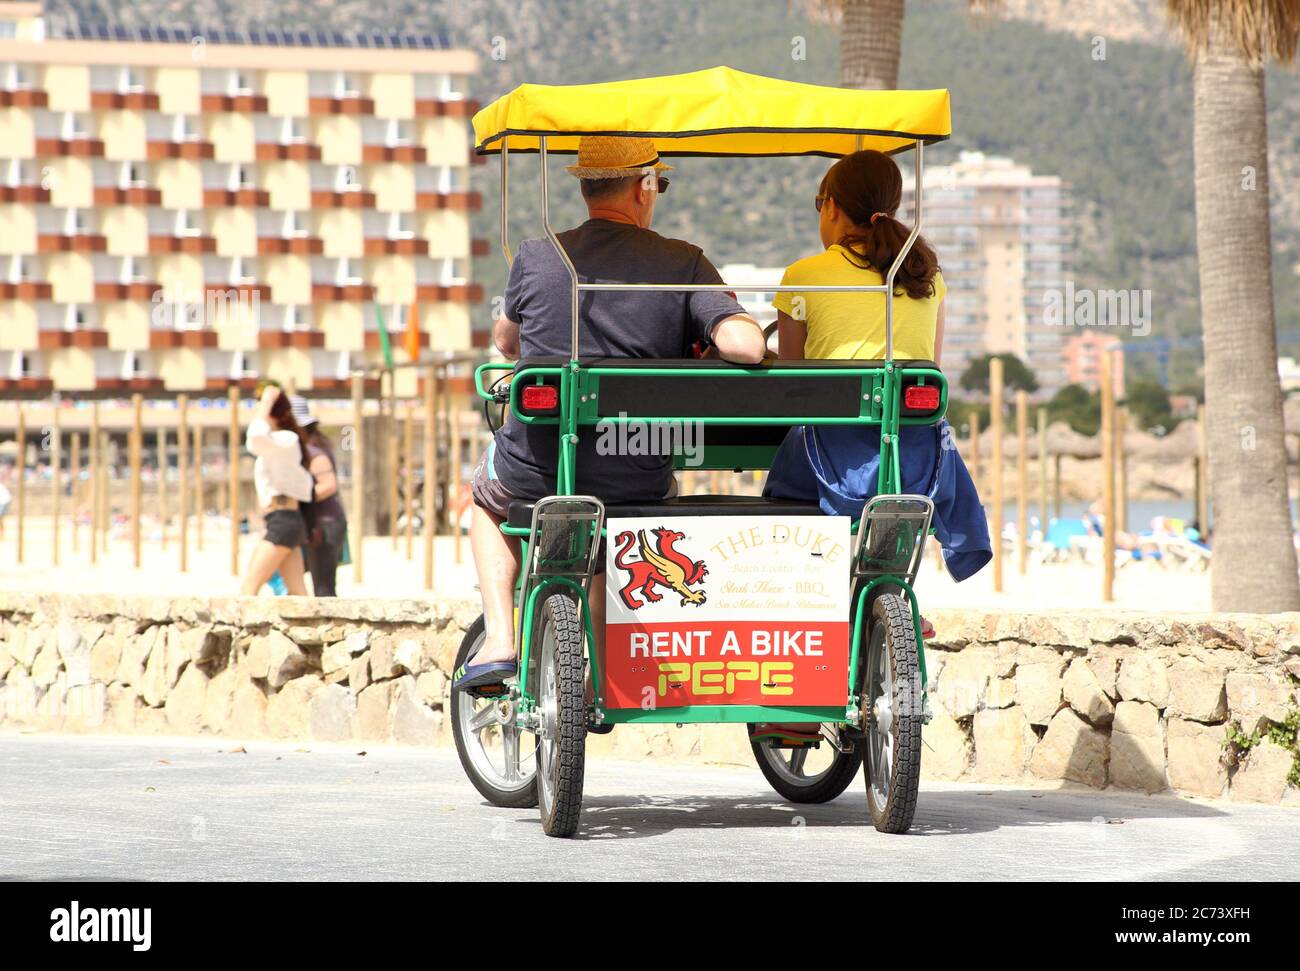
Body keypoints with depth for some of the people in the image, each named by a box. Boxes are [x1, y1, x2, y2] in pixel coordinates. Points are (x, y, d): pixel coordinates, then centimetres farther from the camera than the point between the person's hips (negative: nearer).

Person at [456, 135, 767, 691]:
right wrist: (694, 353, 3)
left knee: (488, 492, 36)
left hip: (538, 472, 0)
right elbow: (745, 347, -19)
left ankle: (499, 639, 19)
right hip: (637, 485, 0)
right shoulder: (685, 264, -7)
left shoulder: (536, 258, -3)